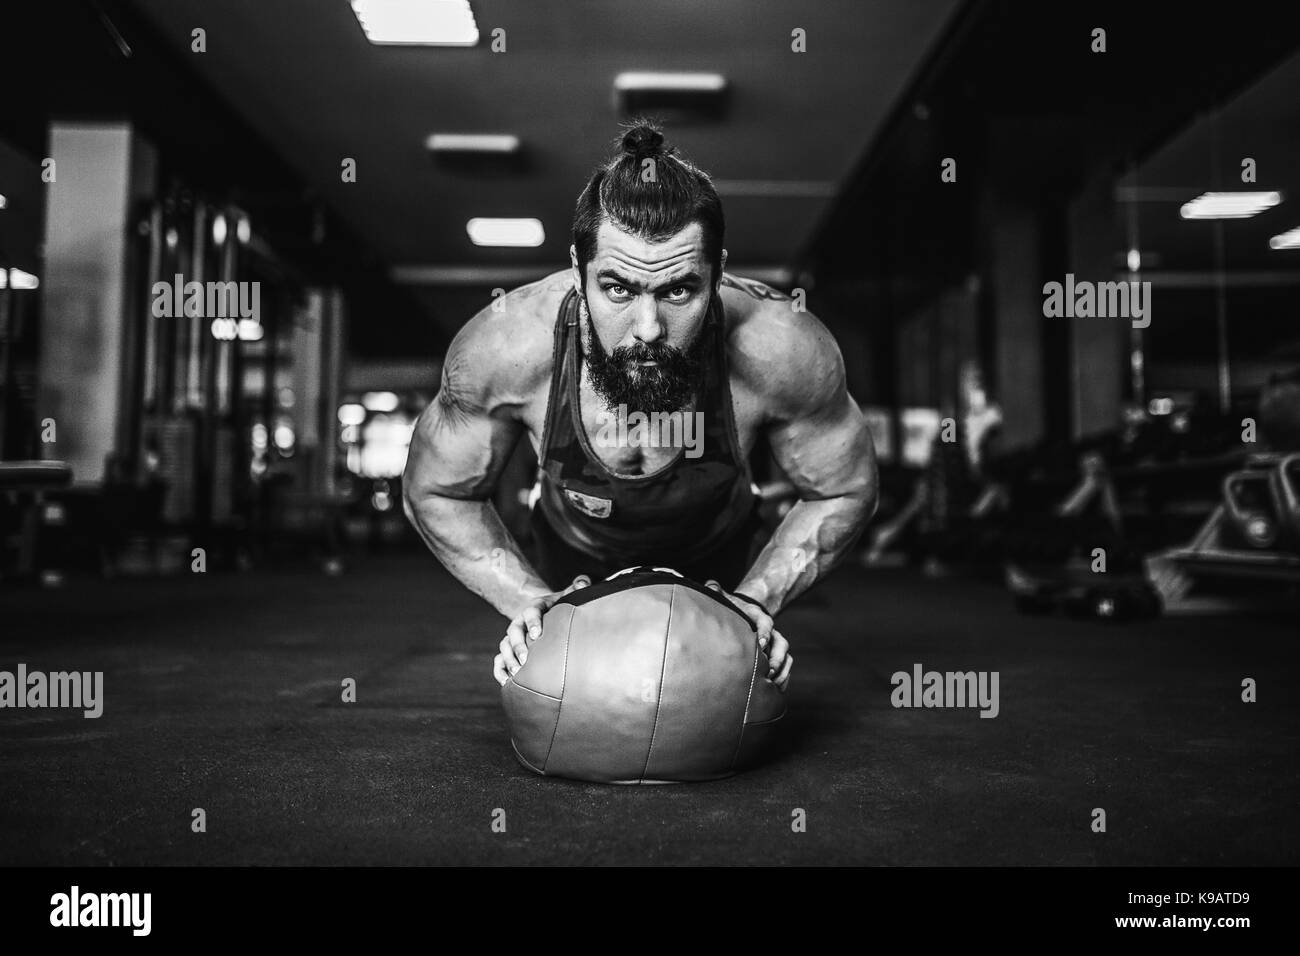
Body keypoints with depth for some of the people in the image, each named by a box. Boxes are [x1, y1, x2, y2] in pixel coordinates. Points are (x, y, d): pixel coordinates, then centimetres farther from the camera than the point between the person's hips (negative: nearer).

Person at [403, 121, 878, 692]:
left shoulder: (782, 351, -37)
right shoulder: (504, 349, -36)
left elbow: (844, 492, -15)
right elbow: (436, 494, -16)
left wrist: (757, 598, -26)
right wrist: (526, 600, -27)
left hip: (720, 565, 0)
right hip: (570, 568, 0)